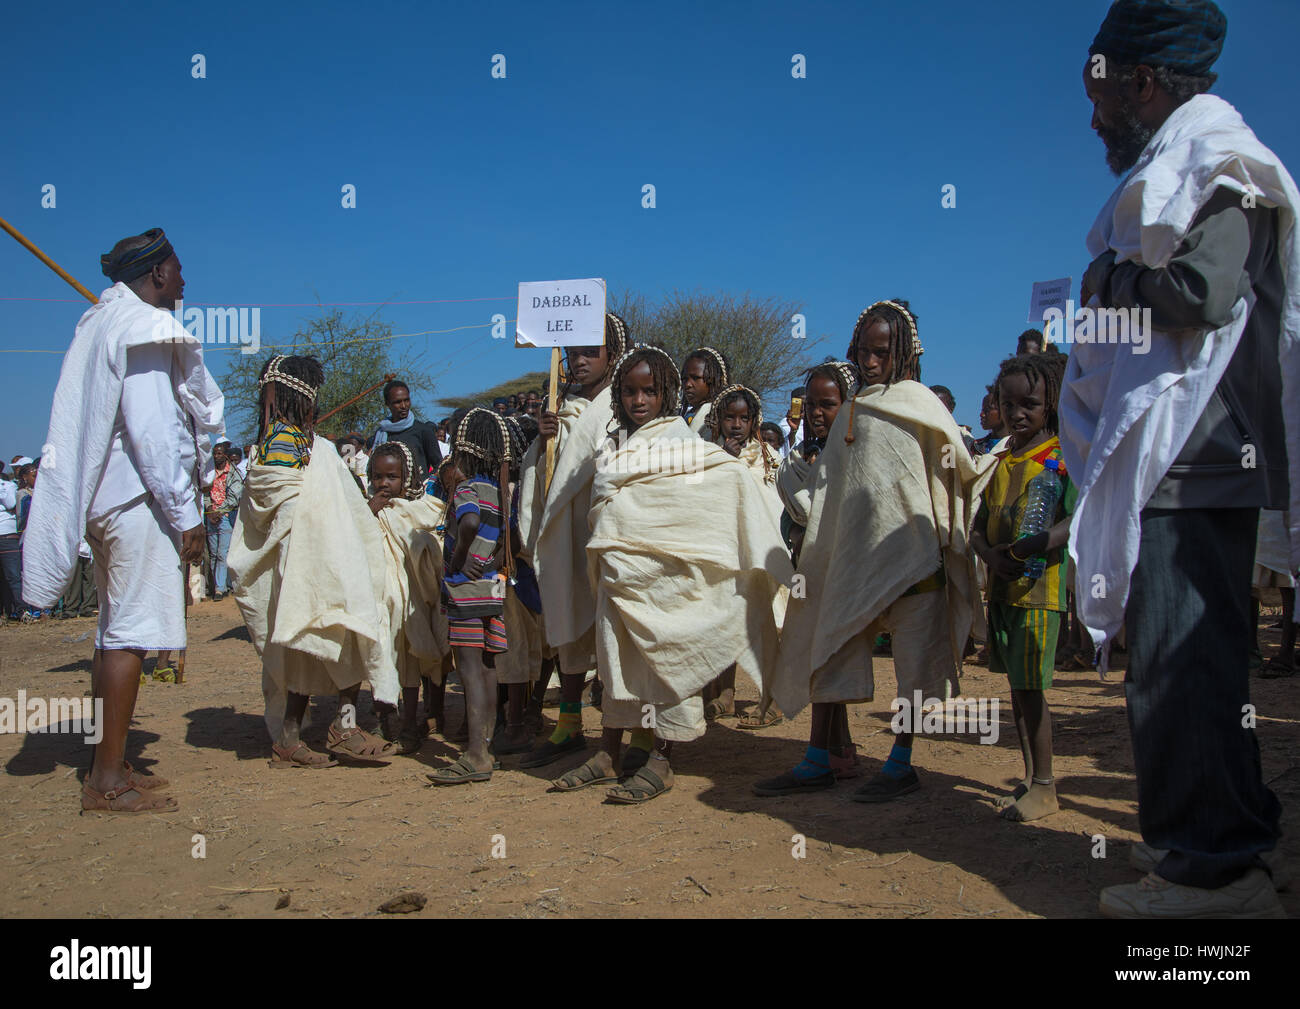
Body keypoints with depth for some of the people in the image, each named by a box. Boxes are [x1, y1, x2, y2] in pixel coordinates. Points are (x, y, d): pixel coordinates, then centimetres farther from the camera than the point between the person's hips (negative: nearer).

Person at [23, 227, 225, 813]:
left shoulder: (103, 322, 19)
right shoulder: (144, 327, -9)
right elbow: (150, 428, -17)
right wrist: (185, 512, -16)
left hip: (106, 497, 10)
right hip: (139, 497, -10)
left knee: (114, 631, 12)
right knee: (133, 630, -9)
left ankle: (107, 770, 19)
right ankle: (108, 781, -7)